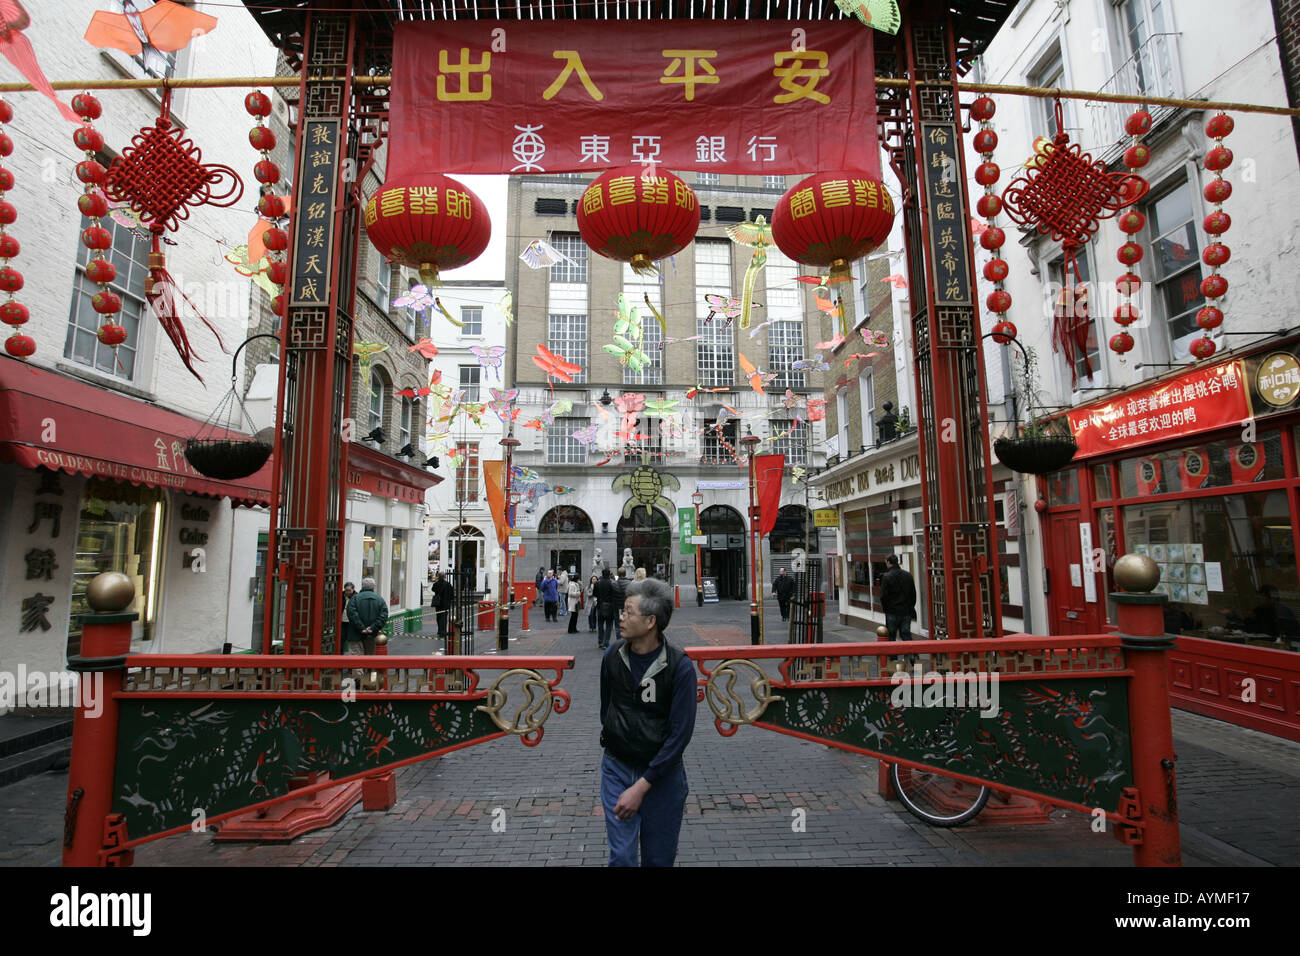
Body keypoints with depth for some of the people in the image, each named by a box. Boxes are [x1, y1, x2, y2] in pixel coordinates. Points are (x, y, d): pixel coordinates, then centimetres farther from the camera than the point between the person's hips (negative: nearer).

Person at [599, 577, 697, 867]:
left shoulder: (680, 667, -20)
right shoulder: (613, 656, -9)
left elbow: (680, 734, -20)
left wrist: (642, 786, -20)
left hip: (662, 772, -2)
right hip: (617, 767, 2)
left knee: (659, 858, 15)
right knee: (621, 856, 3)